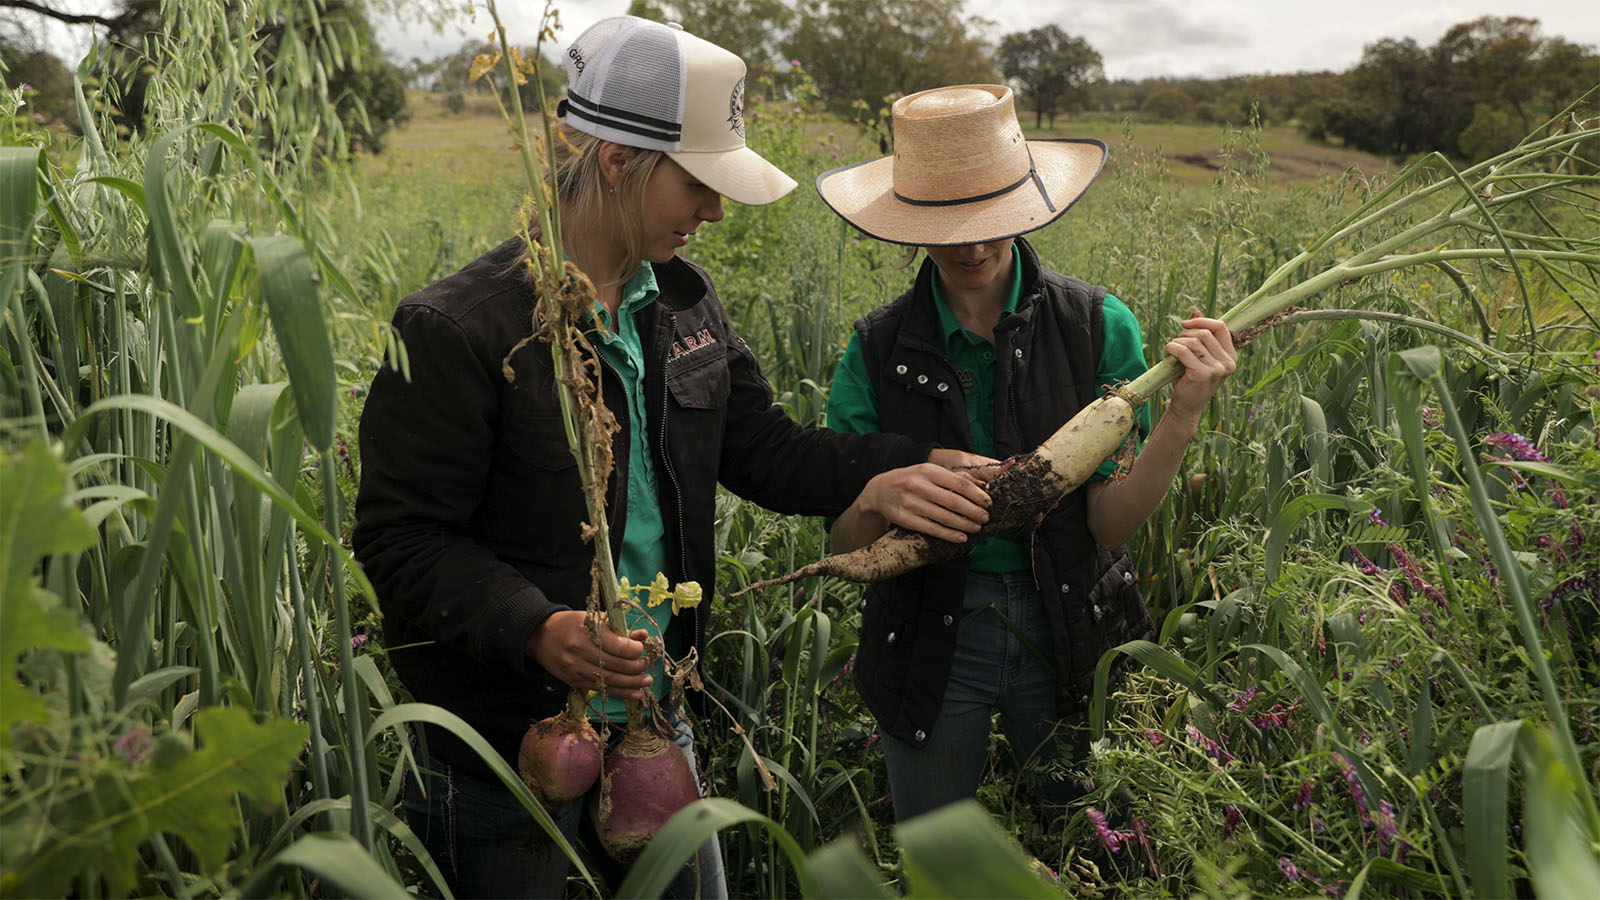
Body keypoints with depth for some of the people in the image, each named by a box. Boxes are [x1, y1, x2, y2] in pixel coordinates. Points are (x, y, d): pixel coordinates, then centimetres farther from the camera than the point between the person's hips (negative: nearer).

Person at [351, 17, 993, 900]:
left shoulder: (683, 299, 3)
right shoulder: (457, 330, -20)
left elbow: (765, 450, 5)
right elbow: (403, 539, -18)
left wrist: (913, 464, -7)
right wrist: (535, 630, -33)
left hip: (654, 718, 7)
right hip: (504, 746, -6)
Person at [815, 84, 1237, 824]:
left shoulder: (1097, 325, -9)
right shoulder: (878, 348, -7)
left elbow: (1111, 523, -11)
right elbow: (845, 546, -7)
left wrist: (1181, 418, -25)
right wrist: (879, 495, -28)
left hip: (1067, 635, 0)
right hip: (931, 639, 1)